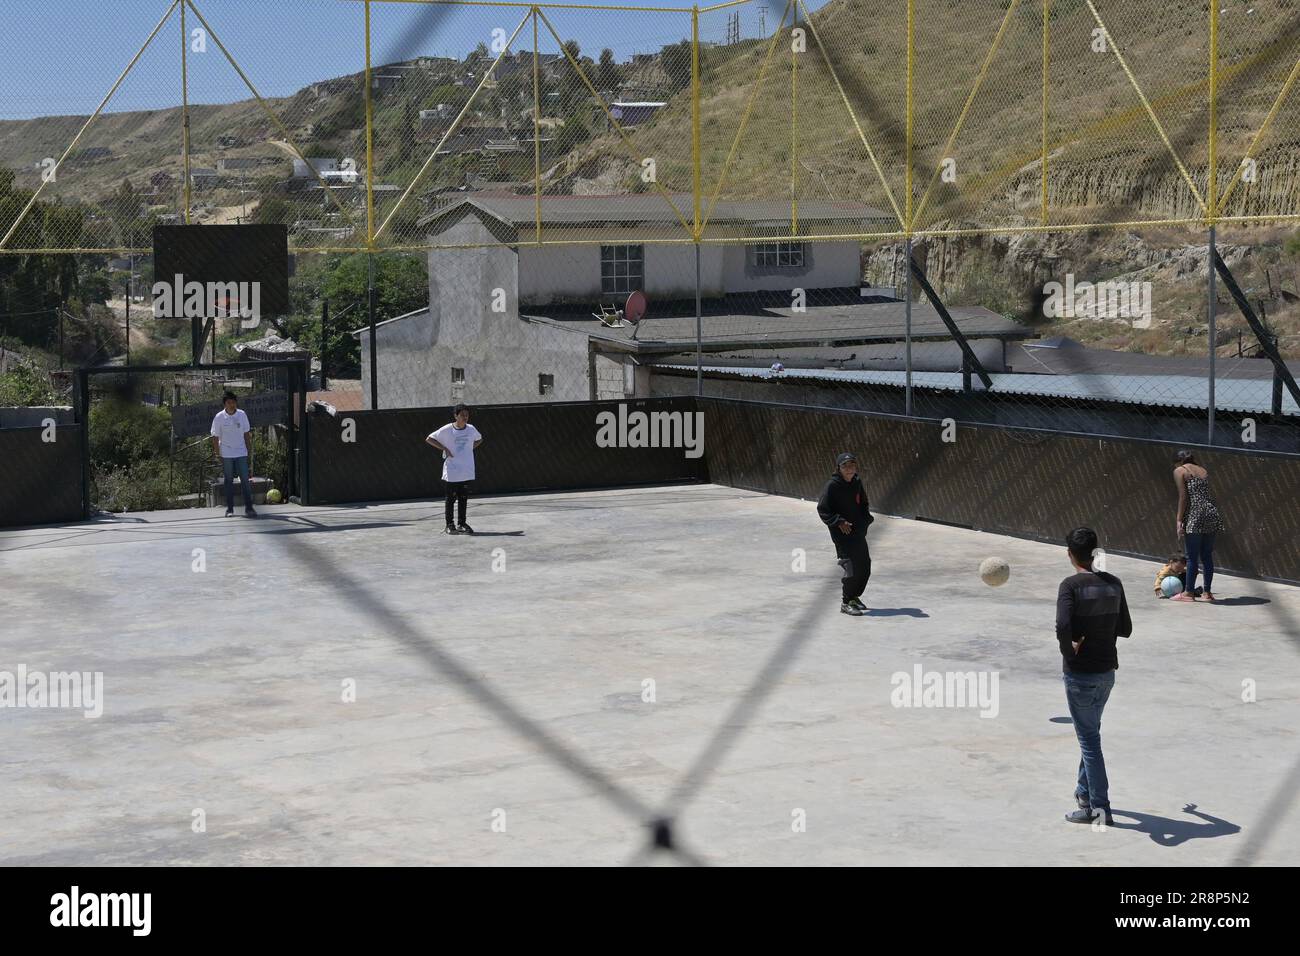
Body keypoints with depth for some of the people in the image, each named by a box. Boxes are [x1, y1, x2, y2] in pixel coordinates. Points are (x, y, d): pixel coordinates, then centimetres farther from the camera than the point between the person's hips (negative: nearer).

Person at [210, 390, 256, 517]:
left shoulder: (242, 415, 2)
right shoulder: (219, 417, -5)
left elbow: (247, 434, 8)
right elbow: (215, 437, 0)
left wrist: (250, 451, 6)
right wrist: (218, 454, -3)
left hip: (241, 453, 1)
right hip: (226, 454, -1)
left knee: (245, 480, -3)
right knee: (229, 481, 5)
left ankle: (248, 507, -1)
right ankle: (230, 508, 11)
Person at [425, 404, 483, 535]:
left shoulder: (471, 429, 4)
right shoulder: (447, 430, -8)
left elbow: (479, 439, 25)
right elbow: (429, 439, -2)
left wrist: (470, 448, 7)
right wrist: (444, 449, -9)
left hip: (466, 472, 4)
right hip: (451, 471, -4)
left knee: (463, 498, 6)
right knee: (451, 498, 1)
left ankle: (461, 524, 15)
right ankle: (449, 524, 9)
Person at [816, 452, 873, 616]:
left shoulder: (857, 483, 8)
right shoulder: (832, 486, -11)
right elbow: (822, 509, -10)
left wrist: (867, 518, 5)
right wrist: (838, 522, -18)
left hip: (859, 532, 7)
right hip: (842, 534, -7)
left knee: (865, 567, 10)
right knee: (851, 568, -12)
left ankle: (855, 596, 30)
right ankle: (846, 603, 1)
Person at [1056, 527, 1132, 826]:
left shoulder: (1071, 586, -16)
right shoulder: (1113, 584, 2)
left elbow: (1063, 627, -29)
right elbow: (1125, 629, 9)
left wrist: (1069, 649, -12)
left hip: (1079, 673, -6)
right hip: (1107, 670, 6)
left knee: (1089, 739, 0)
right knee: (1090, 733, 23)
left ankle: (1099, 809, 1)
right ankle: (1084, 791, 35)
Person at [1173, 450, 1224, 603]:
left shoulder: (1179, 471, 4)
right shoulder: (1203, 471, 21)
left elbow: (1183, 497, -6)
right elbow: (1206, 494, 13)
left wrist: (1179, 521, -6)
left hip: (1195, 516, -6)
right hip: (1212, 514, 6)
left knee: (1192, 556, 0)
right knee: (1207, 555, 11)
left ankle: (1189, 592, 4)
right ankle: (1207, 592, 14)